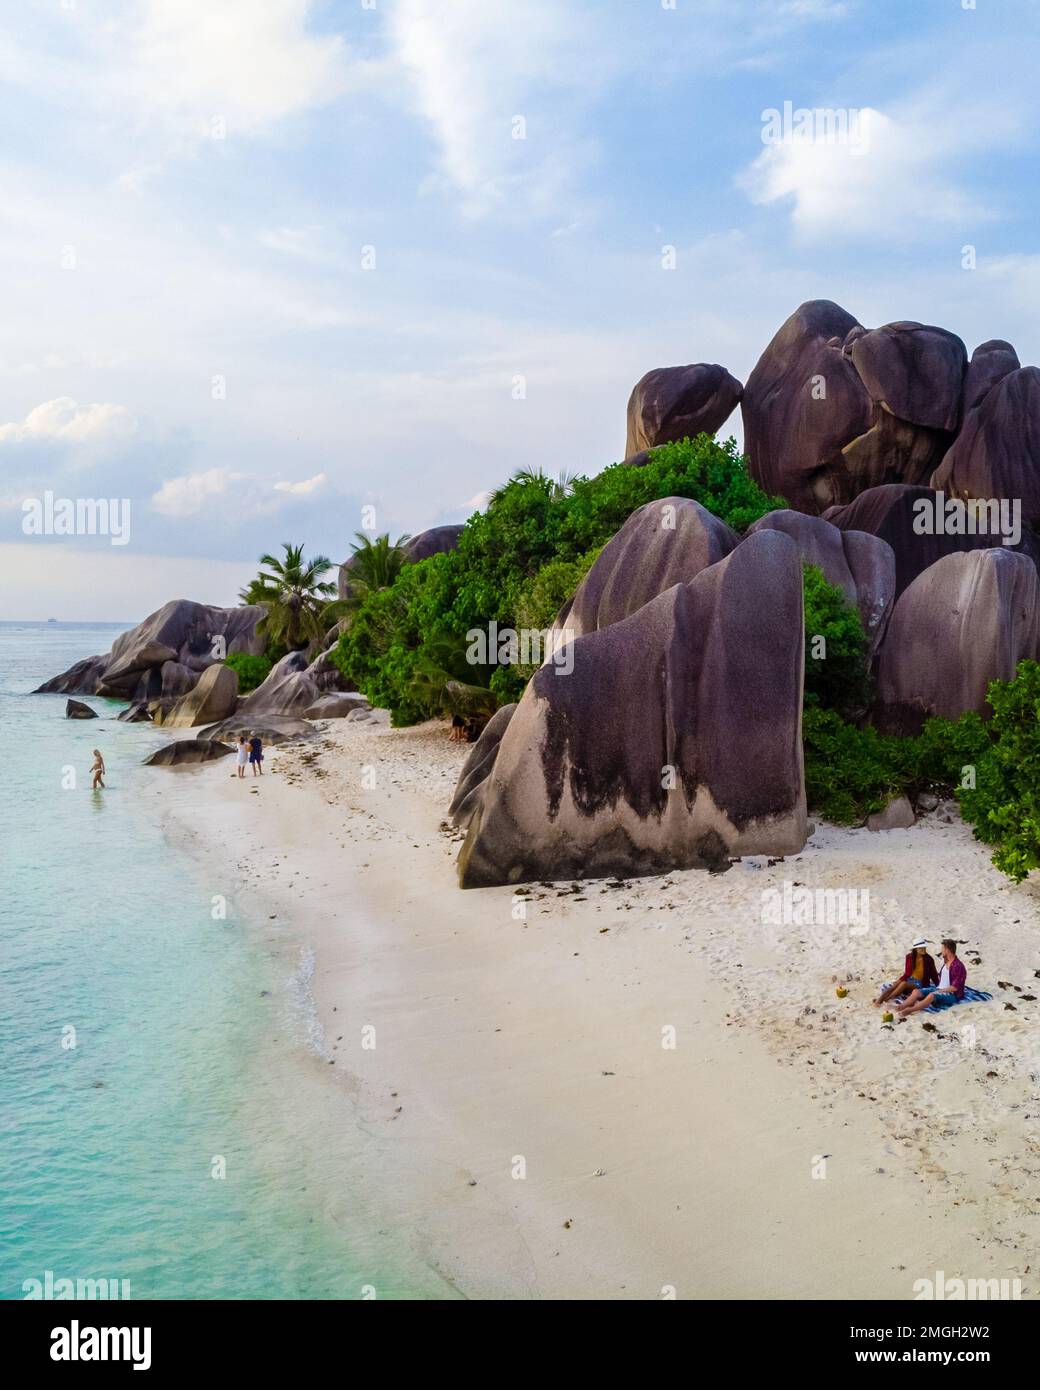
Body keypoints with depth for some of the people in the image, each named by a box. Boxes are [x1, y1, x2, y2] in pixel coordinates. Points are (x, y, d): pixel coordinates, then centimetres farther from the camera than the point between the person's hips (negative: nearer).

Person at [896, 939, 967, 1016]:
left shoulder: (958, 966, -17)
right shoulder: (945, 962, 10)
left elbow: (954, 988, -20)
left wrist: (940, 991, -18)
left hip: (952, 994, -9)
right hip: (939, 989, 9)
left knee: (932, 995, -38)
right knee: (917, 991, -12)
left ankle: (909, 1010, -50)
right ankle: (900, 1007, -33)